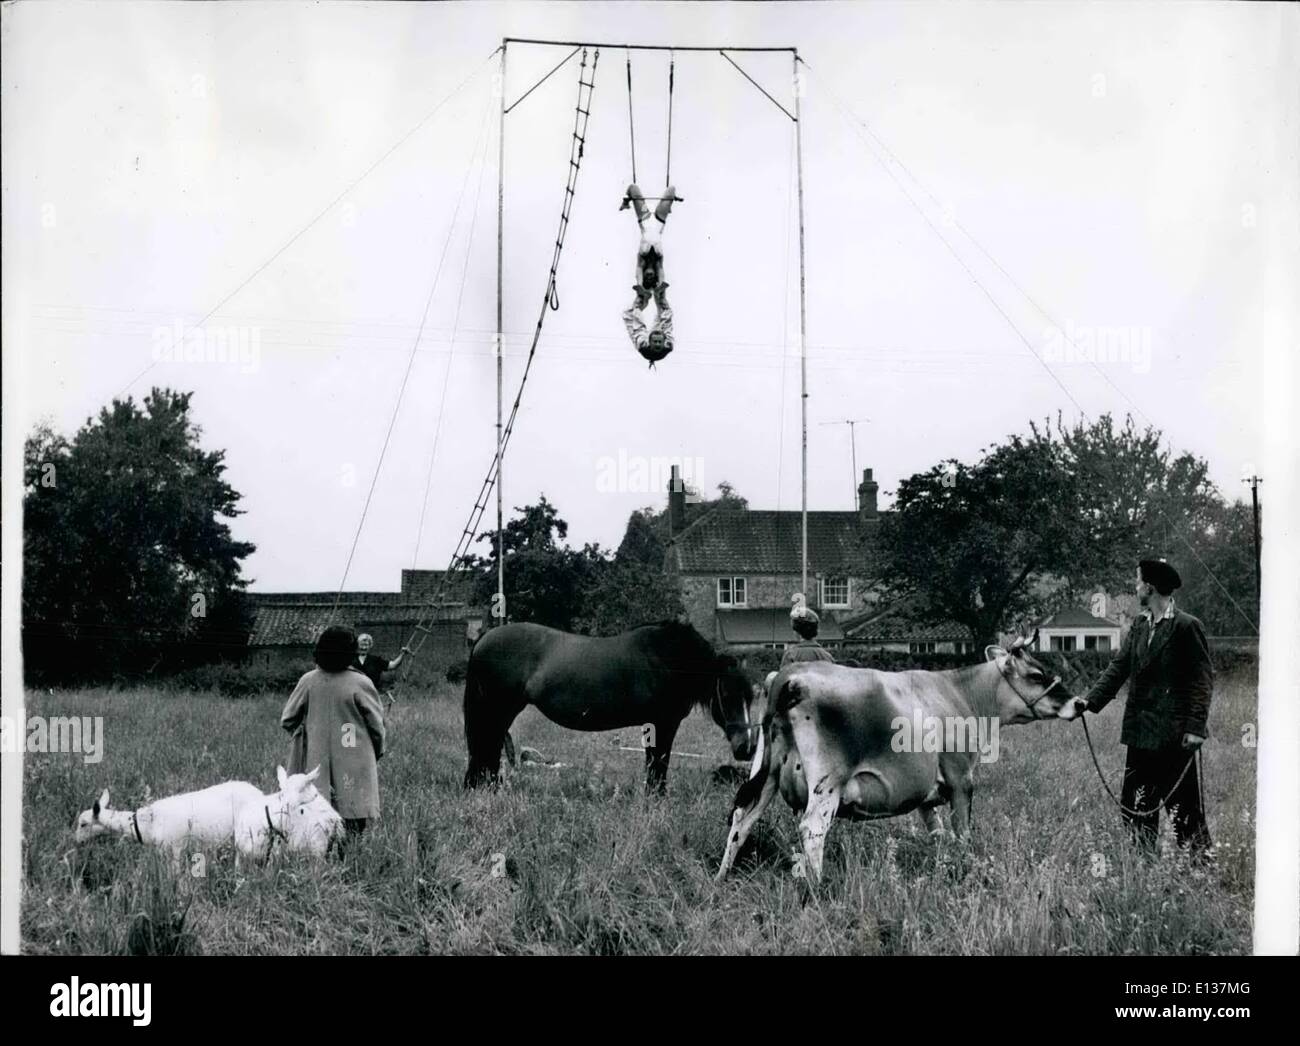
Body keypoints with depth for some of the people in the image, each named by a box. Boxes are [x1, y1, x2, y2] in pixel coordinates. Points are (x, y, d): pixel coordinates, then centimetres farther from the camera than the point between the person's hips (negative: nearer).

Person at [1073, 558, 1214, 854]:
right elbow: (1119, 667, 8)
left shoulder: (1187, 627, -9)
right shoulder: (1138, 627, 12)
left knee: (1184, 806, -1)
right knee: (1136, 807, 9)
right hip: (1142, 733, 7)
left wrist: (1196, 726, -17)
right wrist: (1091, 700, -6)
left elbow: (1203, 679, -11)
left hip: (1175, 736, -7)